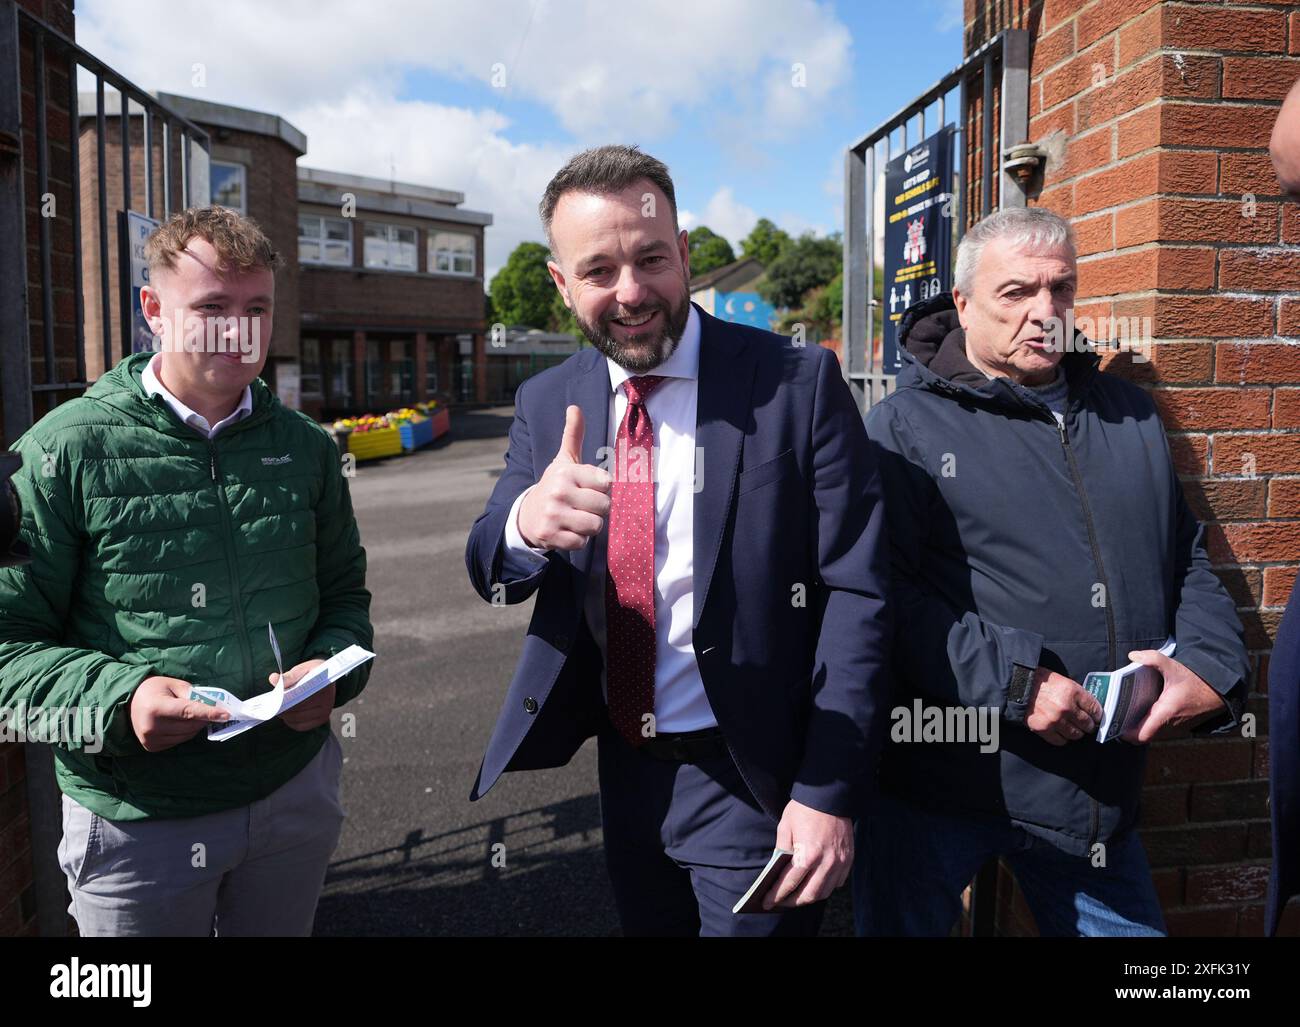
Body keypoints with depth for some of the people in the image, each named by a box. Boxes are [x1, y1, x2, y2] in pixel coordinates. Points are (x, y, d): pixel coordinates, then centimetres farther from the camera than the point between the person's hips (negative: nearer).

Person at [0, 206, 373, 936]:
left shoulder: (306, 447, 2)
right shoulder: (66, 451, -11)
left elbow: (344, 593, 10)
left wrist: (332, 666, -10)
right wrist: (117, 697, -25)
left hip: (296, 793, 3)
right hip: (137, 819, -3)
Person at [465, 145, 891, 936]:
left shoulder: (798, 383, -14)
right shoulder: (548, 403, -1)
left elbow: (857, 591, -14)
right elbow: (490, 570, -5)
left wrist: (829, 794, -18)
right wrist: (526, 524, -29)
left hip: (755, 779, -4)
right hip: (626, 770, 5)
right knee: (644, 920, 23)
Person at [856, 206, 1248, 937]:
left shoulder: (1131, 416, 13)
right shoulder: (907, 426, -6)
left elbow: (1188, 561, 14)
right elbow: (886, 593, -15)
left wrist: (1210, 668, -4)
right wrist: (1013, 681, -21)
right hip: (939, 777, -4)